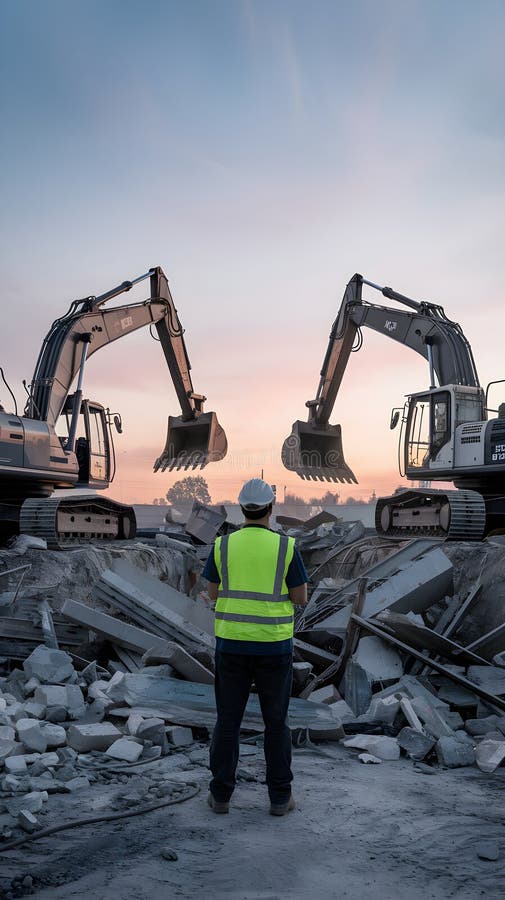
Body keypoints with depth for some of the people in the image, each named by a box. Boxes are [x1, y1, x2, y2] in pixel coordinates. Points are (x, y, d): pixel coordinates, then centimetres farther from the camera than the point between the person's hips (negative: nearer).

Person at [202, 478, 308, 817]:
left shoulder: (224, 545, -4)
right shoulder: (286, 547, -9)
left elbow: (213, 592, 7)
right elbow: (301, 598, -4)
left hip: (232, 644, 1)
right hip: (273, 646, -1)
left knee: (228, 720, 13)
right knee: (276, 721, 12)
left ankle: (221, 794, 19)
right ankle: (280, 797, 18)